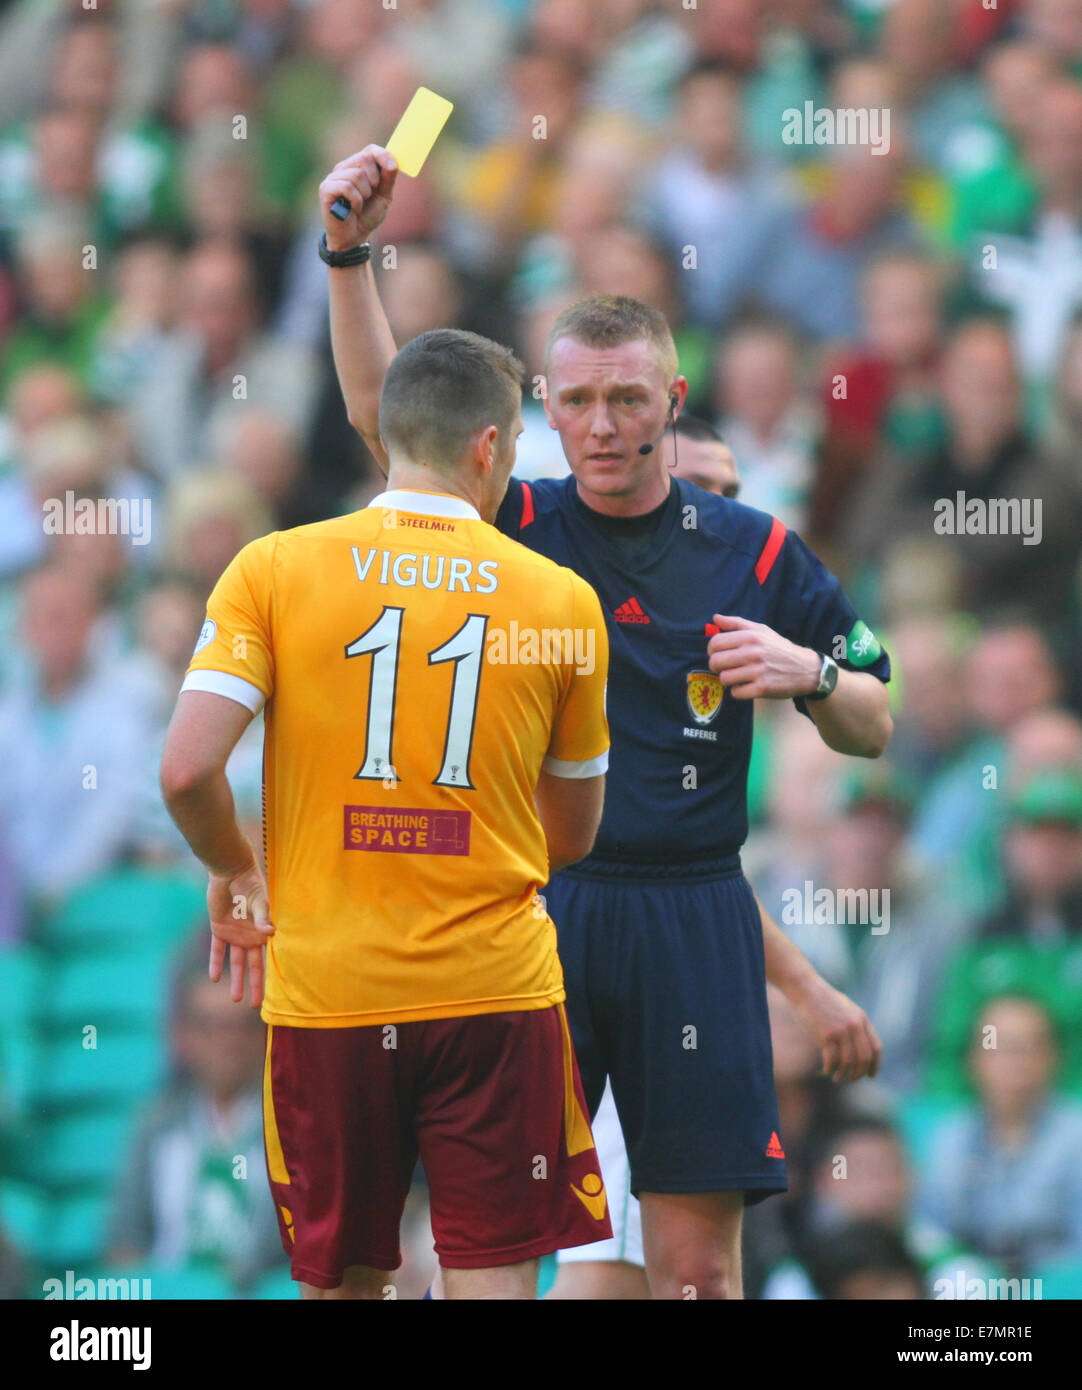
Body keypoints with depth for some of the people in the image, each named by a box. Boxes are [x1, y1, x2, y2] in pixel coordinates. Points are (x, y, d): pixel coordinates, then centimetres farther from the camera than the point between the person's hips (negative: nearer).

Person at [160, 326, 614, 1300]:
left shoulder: (273, 570, -3)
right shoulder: (561, 601, 1)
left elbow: (186, 772, -11)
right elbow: (574, 837, 11)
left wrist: (234, 869, 10)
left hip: (325, 990, 1)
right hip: (494, 991, -1)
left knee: (344, 1282, 13)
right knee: (494, 1283, 1)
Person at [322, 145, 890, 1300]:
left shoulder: (753, 553, 7)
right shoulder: (514, 527, 5)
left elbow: (874, 730, 12)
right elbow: (379, 409, -6)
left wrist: (810, 674, -10)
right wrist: (348, 253, -17)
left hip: (694, 924, 0)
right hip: (530, 909, 0)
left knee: (698, 1261, 0)